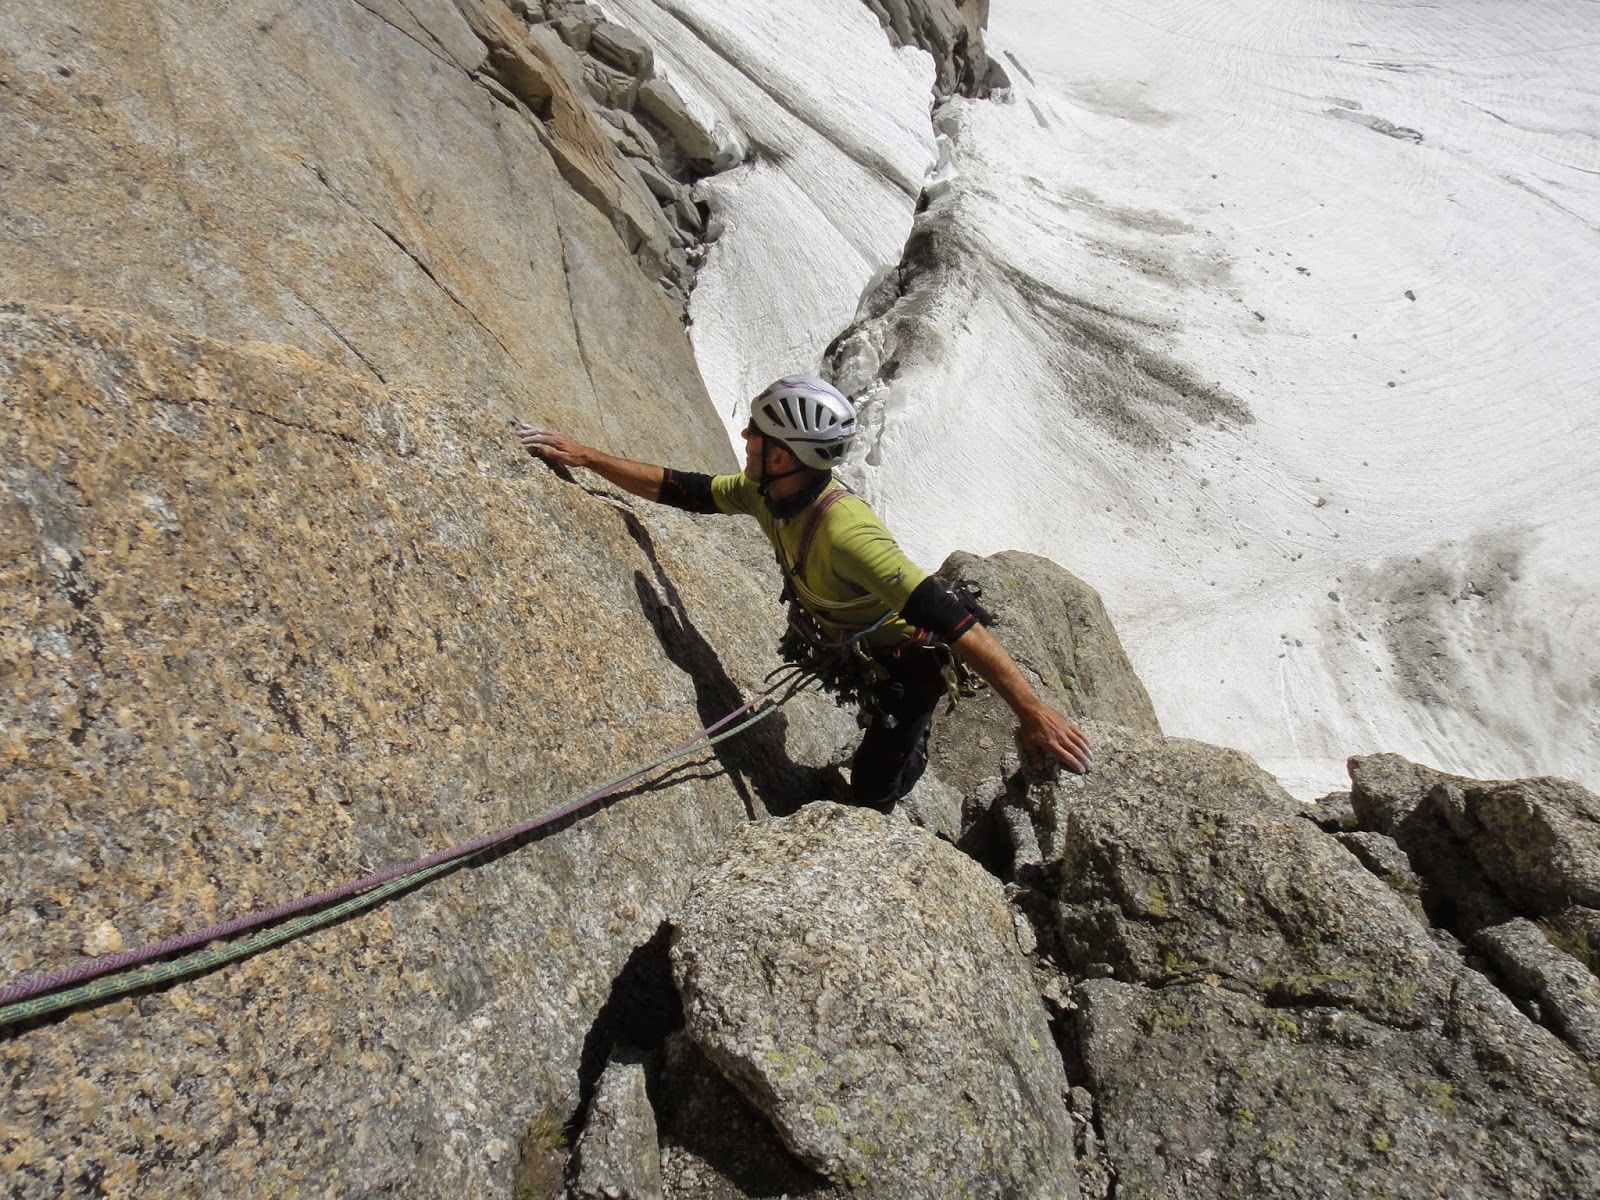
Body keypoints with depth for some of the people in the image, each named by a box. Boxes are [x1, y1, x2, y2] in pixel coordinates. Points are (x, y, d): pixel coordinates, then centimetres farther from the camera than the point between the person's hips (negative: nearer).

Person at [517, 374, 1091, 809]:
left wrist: (1032, 710, -49)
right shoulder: (764, 493, -18)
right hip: (849, 638, 7)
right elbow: (681, 489, -4)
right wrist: (584, 456, -3)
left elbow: (948, 617, -47)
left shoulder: (844, 530, -43)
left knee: (871, 788, 2)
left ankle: (912, 752, 33)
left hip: (910, 654, -7)